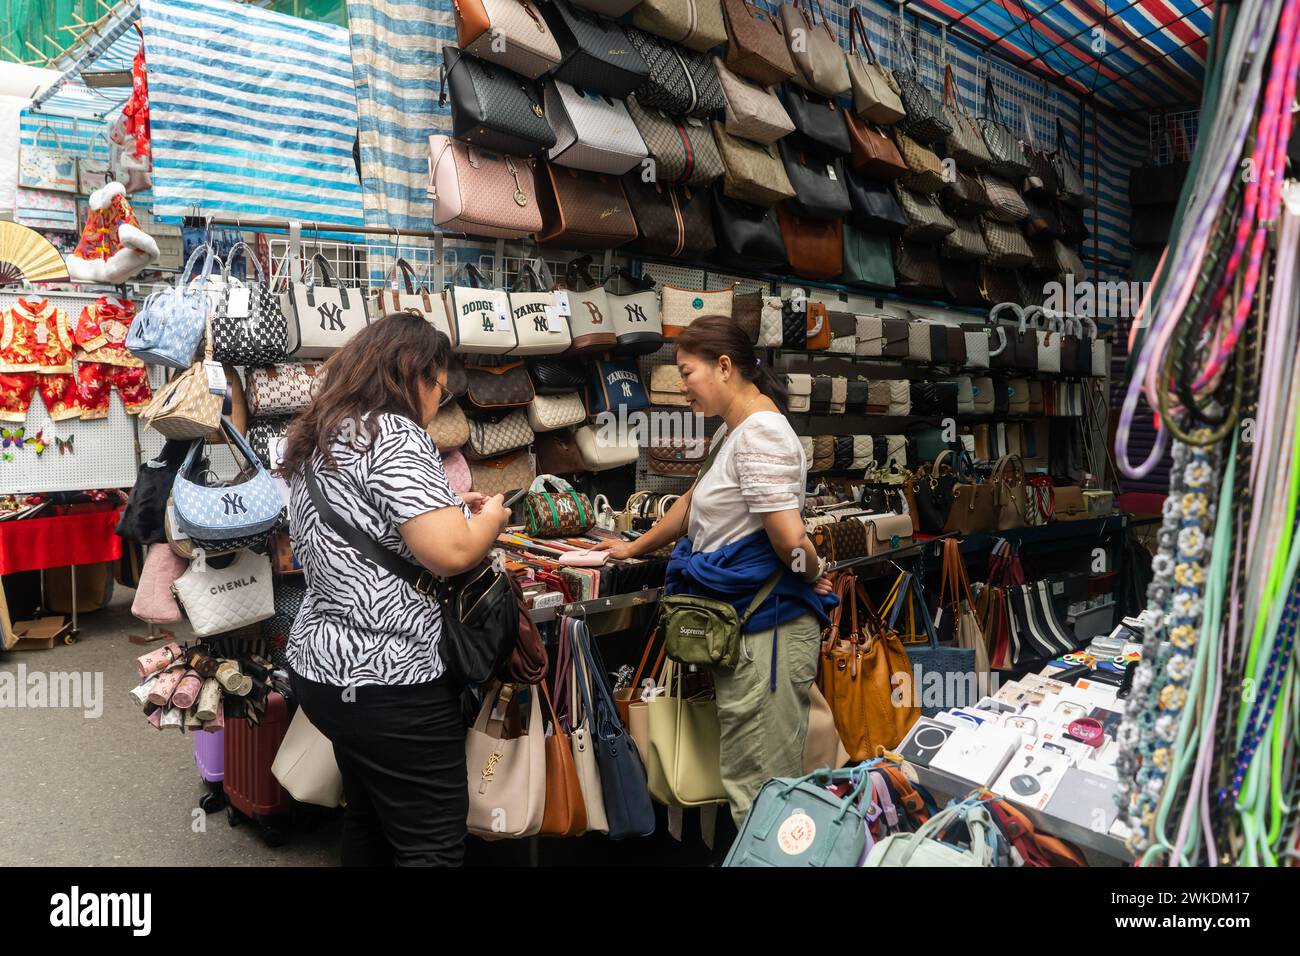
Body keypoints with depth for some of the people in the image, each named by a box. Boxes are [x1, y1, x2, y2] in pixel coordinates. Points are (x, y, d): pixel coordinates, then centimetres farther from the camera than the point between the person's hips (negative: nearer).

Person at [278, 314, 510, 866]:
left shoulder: (317, 437, 12)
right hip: (388, 680, -10)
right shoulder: (393, 433, -17)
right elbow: (450, 553, -26)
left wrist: (447, 509, 17)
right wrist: (491, 517, -5)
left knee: (369, 823, 24)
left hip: (323, 665, 10)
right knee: (434, 846, 3)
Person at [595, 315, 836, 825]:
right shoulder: (731, 432, 16)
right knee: (747, 781, 17)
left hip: (765, 625, -10)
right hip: (738, 621, 10)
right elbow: (695, 502, 29)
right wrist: (636, 547, 33)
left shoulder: (760, 433, -16)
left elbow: (790, 540, -23)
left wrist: (813, 577, -3)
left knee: (762, 788, -1)